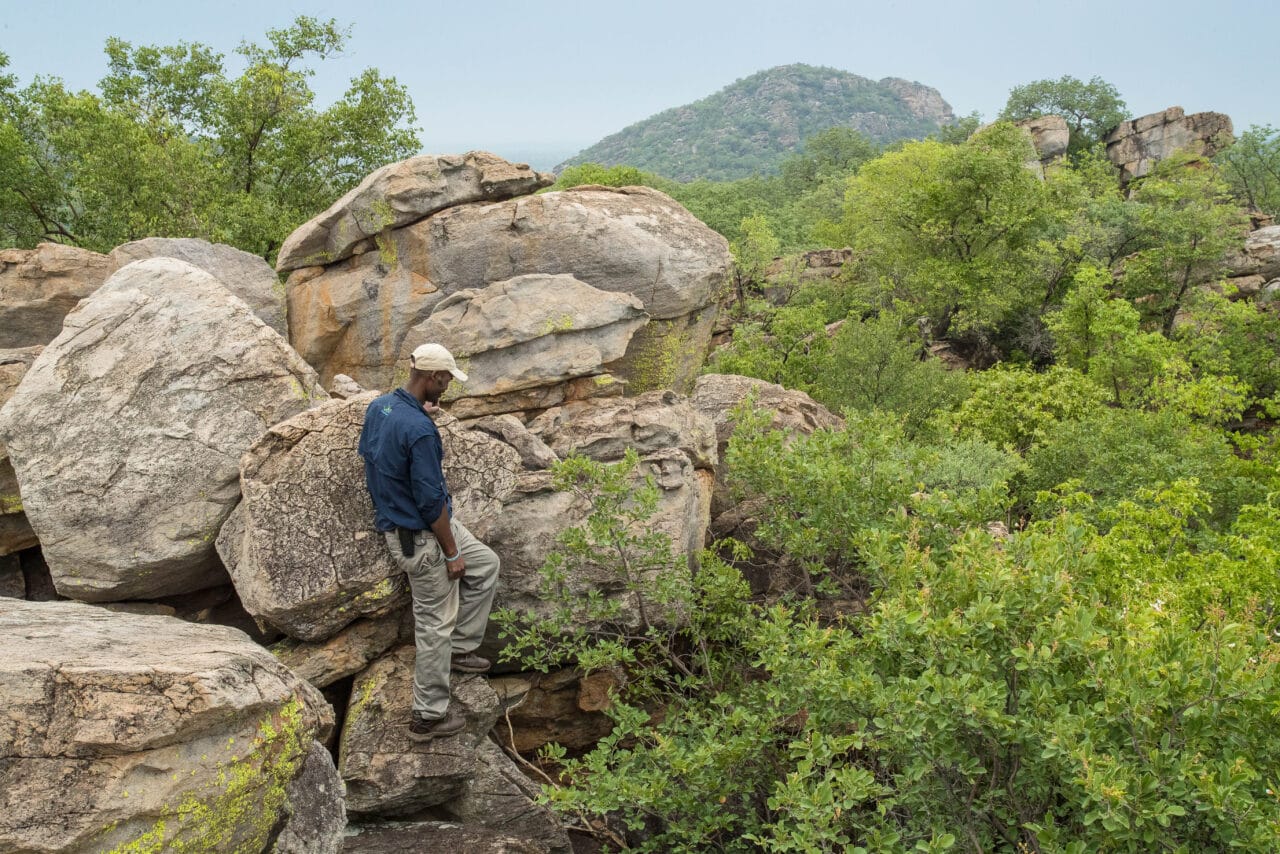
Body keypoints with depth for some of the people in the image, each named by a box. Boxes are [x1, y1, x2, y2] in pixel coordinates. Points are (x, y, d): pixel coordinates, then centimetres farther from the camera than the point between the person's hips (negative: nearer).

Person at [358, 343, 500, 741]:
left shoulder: (378, 407, -1)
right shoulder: (420, 431, -29)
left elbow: (368, 454, 17)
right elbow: (431, 500, -25)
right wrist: (451, 553, -14)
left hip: (395, 520, 9)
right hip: (421, 536, -9)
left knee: (486, 564, 21)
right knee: (435, 622, 4)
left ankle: (460, 647, 26)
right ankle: (428, 715, 16)